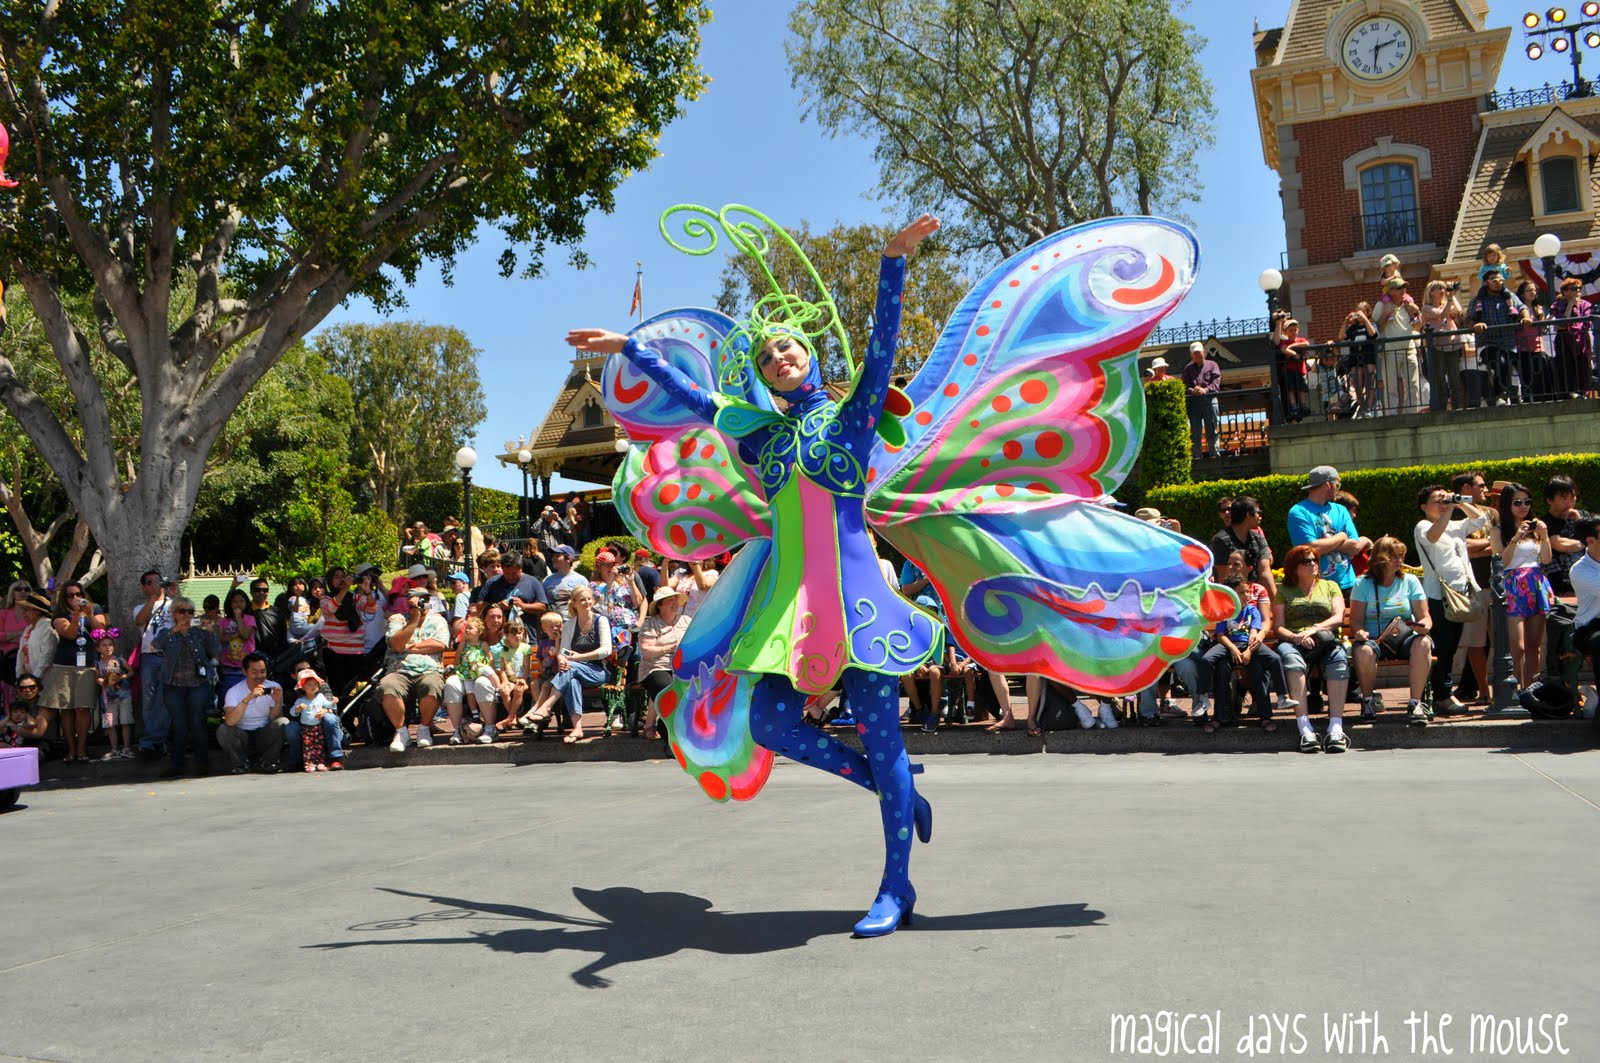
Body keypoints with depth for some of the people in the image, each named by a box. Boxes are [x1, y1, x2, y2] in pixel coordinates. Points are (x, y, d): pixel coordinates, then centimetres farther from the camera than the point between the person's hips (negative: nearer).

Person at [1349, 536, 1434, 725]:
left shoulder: (1410, 581, 9)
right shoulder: (1363, 583, 5)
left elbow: (1424, 617, 4)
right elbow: (1356, 619, 1)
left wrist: (1423, 626, -21)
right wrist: (1359, 632, -23)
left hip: (1405, 638, 1)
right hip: (1374, 639, -1)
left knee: (1423, 643, -34)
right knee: (1363, 651, -36)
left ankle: (1415, 703, -26)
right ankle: (1369, 699, -7)